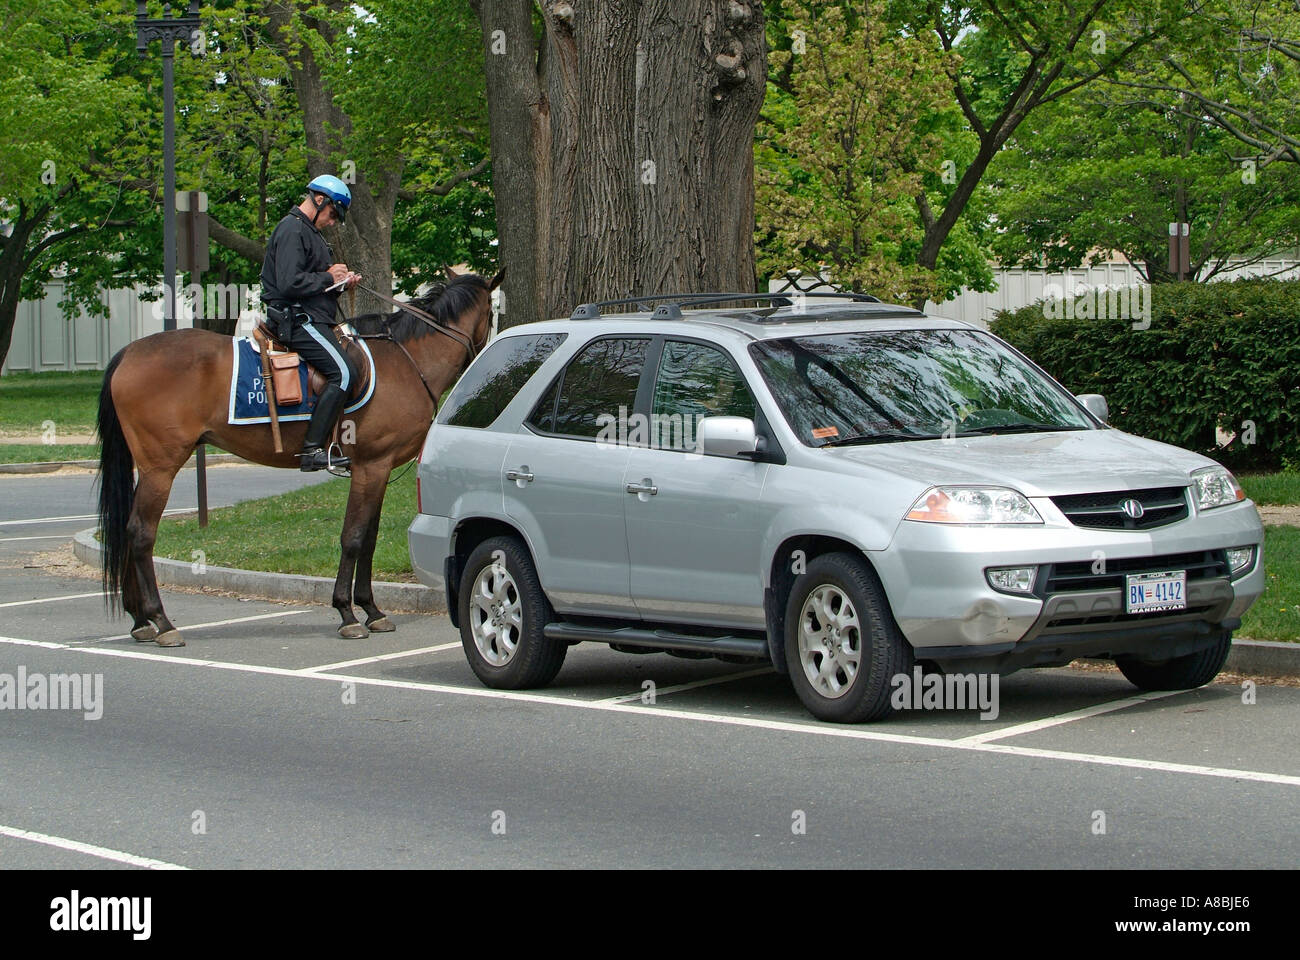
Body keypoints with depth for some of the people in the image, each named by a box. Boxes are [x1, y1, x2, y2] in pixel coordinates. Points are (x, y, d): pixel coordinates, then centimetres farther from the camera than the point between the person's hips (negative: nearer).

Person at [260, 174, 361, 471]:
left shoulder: (309, 232, 24)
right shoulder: (292, 230, -10)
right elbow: (290, 282, -22)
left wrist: (341, 282, 8)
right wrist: (327, 277, -10)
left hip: (312, 319, 11)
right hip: (297, 320, -11)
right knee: (343, 372, -23)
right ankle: (312, 450, -27)